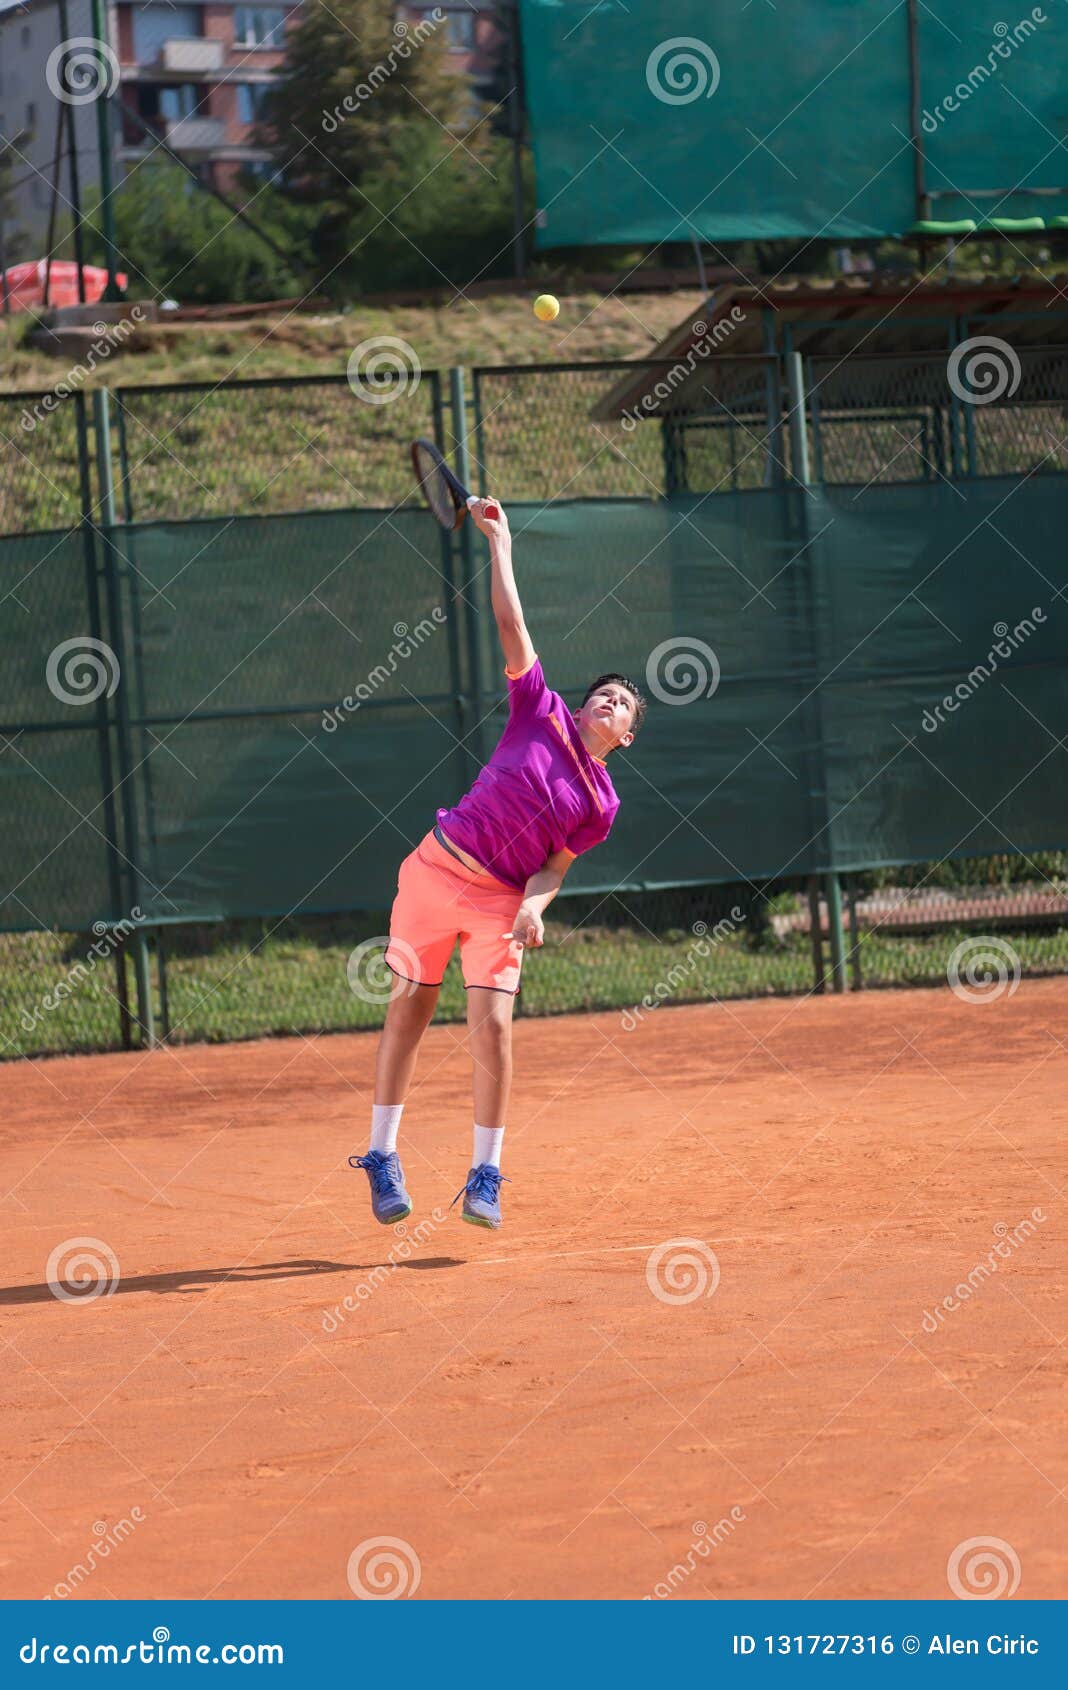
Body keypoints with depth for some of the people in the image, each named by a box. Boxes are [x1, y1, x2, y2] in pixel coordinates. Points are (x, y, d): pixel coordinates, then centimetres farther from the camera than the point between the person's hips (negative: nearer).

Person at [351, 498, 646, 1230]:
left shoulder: (601, 804, 4)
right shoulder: (544, 713, 3)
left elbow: (553, 867, 6)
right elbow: (512, 626, 1)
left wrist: (535, 906, -14)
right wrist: (499, 544, -3)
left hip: (500, 900, 0)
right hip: (437, 868, 0)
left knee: (492, 1025, -13)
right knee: (408, 1011, 2)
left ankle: (486, 1175, -1)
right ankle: (382, 1156, 14)